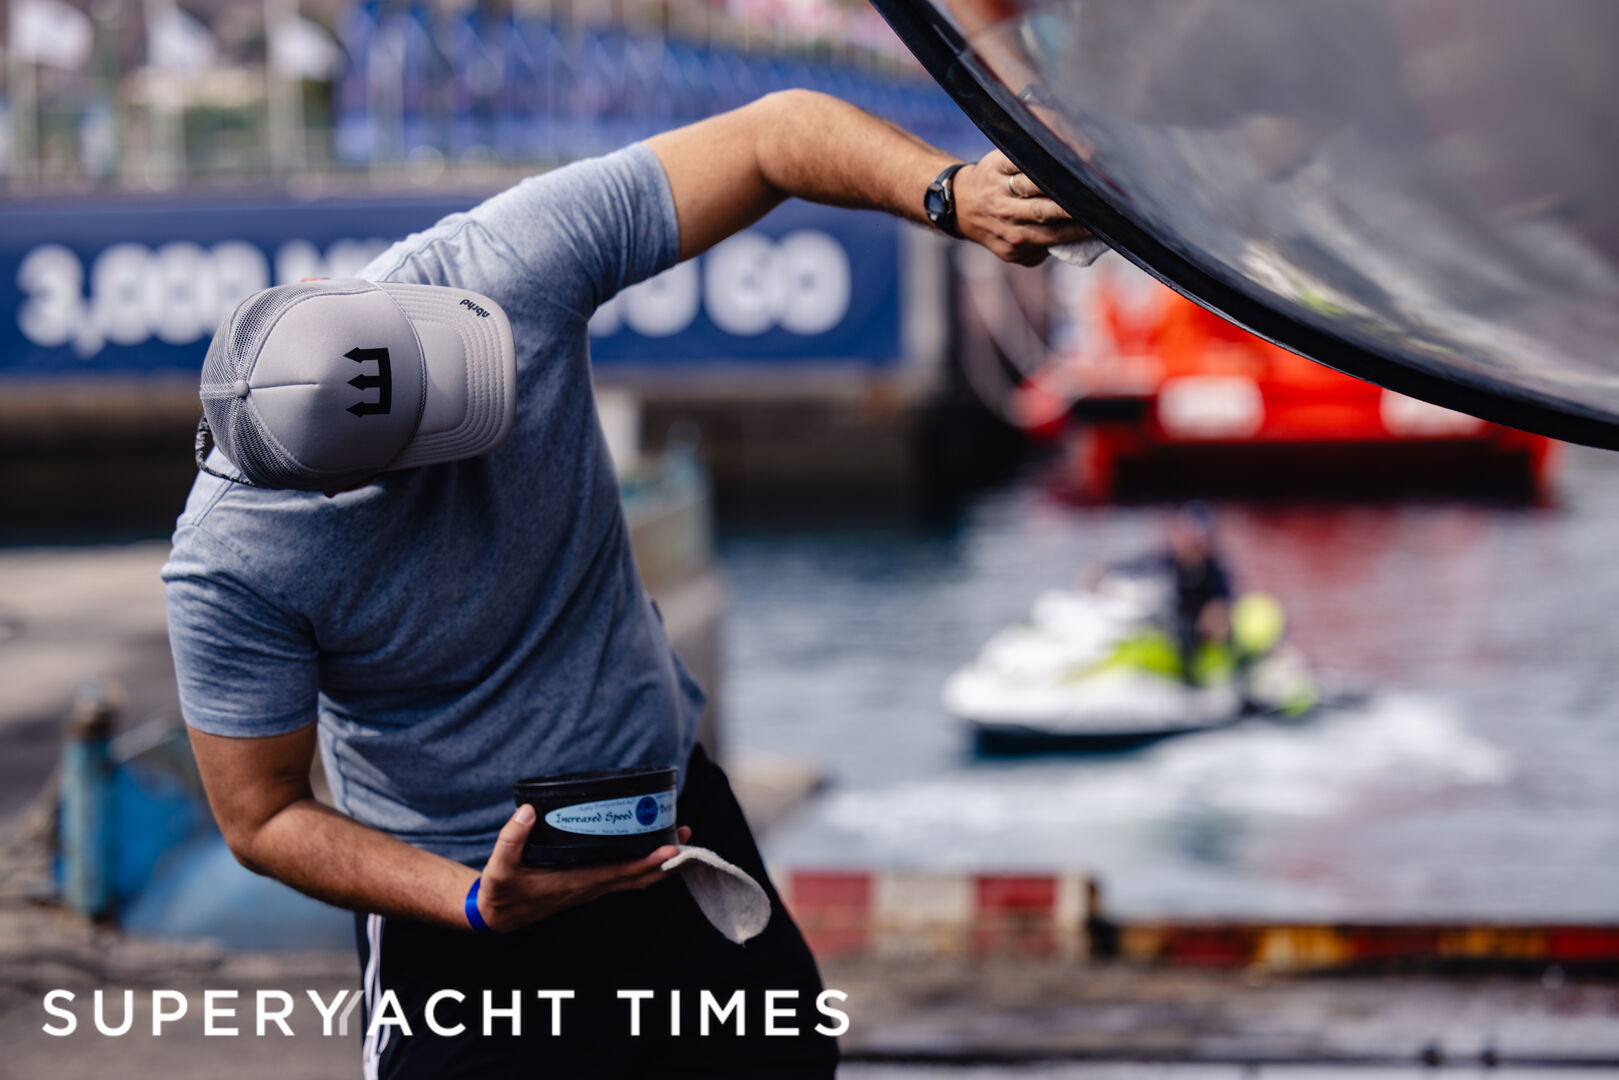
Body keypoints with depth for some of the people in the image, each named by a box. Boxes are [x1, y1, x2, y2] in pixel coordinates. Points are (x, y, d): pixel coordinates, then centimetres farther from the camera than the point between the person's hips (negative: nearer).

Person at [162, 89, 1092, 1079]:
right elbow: (264, 819, -17)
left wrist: (950, 192, -38)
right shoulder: (228, 568, -30)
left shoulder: (509, 262, -26)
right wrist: (477, 907, -29)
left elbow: (776, 133, -21)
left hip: (670, 802, 4)